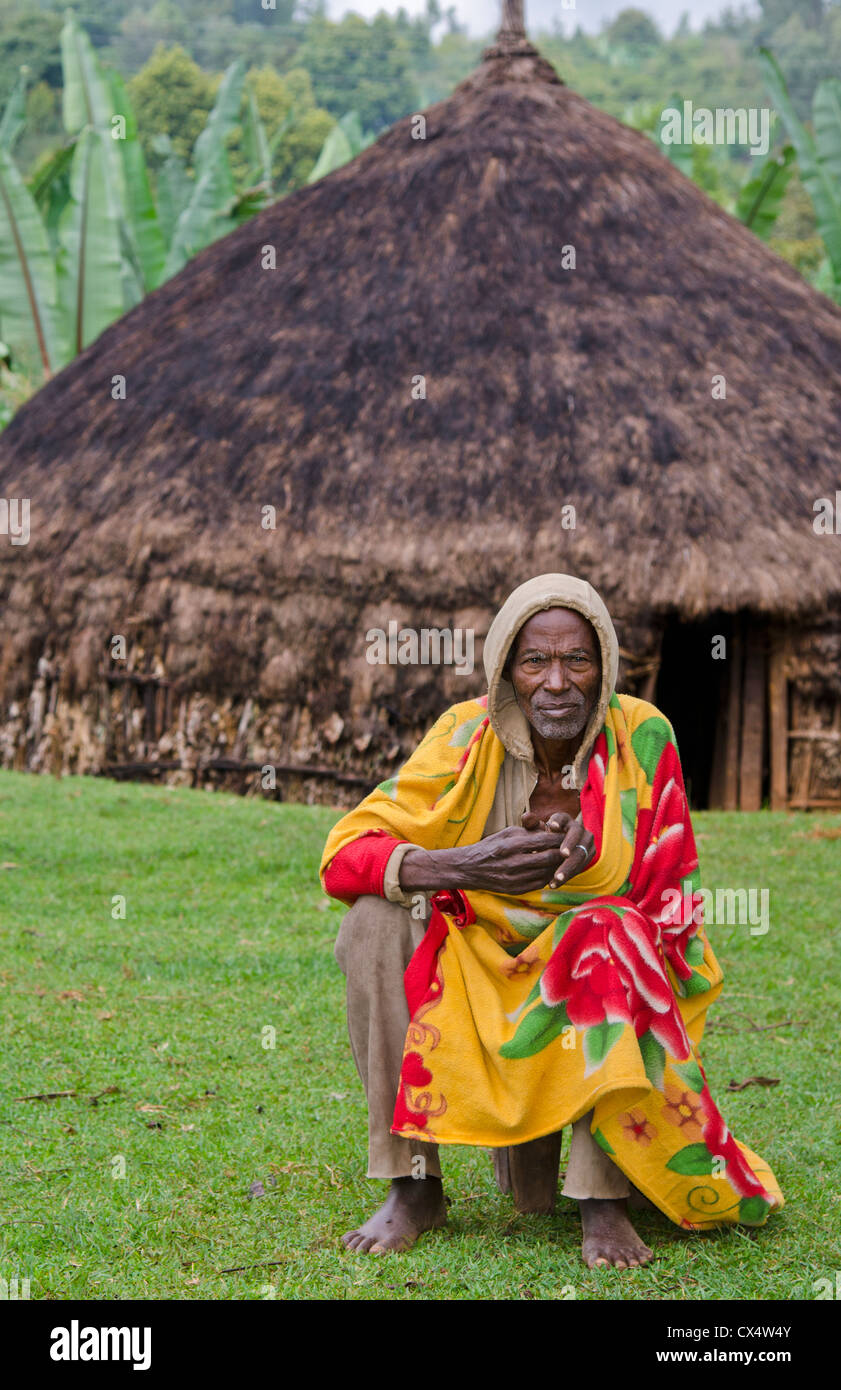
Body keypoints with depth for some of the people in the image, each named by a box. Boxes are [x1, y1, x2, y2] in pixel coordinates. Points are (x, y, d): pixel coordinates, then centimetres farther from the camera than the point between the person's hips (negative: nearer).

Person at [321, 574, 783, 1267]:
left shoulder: (643, 736, -12)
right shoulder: (469, 737, -12)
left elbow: (673, 899, -9)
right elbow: (345, 854, -17)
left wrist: (589, 863, -31)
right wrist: (463, 867, -35)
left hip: (606, 982, -1)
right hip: (481, 972, 1)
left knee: (615, 934, -33)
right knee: (376, 918, -24)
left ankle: (604, 1195, -21)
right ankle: (415, 1186, -16)